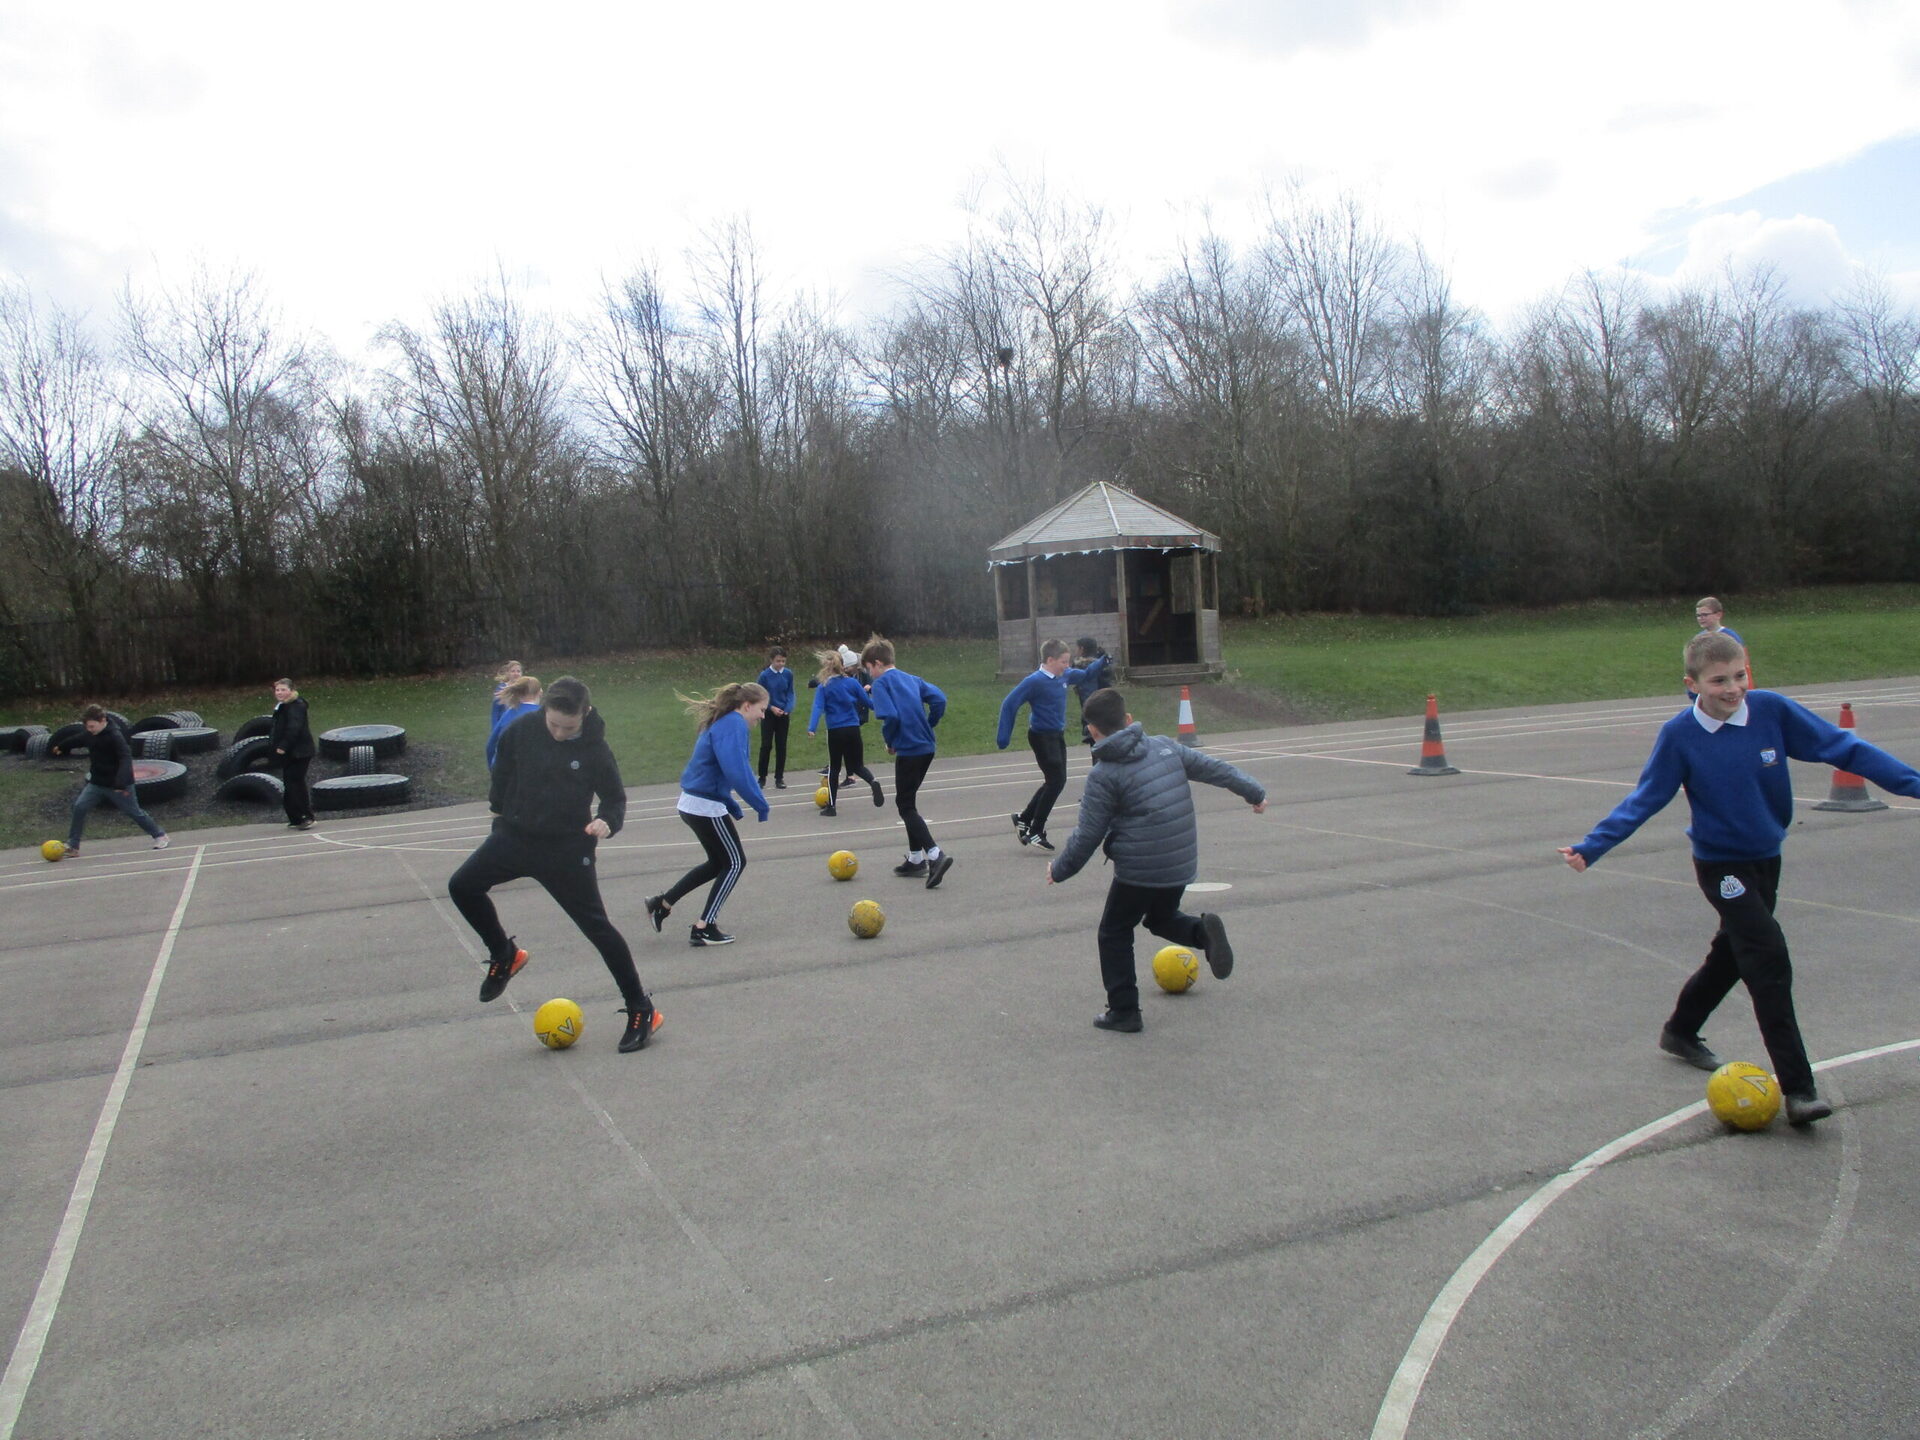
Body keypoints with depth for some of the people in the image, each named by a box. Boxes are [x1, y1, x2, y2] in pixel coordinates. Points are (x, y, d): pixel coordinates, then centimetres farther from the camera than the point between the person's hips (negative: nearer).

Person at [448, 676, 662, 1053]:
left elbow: (615, 798, -6)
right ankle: (504, 955, 18)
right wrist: (498, 805, 18)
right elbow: (504, 768, 12)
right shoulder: (521, 730, -8)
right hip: (515, 835, 4)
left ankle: (641, 1011, 7)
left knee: (597, 926, -2)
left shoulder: (595, 749, -16)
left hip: (568, 849, -4)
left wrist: (607, 821, -26)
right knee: (462, 887, -7)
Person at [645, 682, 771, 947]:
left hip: (692, 804, 9)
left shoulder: (720, 722, 13)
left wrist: (733, 808, 19)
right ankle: (704, 928, 8)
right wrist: (761, 805, -21)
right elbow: (737, 771, -29)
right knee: (735, 862, 6)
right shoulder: (734, 724, -17)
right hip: (707, 807, -9)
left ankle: (663, 902, 25)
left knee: (719, 862, 22)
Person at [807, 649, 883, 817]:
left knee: (834, 768, 12)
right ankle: (873, 782, -18)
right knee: (857, 765, 14)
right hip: (853, 730, 1)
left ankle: (831, 805, 14)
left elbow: (818, 708, -17)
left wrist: (811, 729, -25)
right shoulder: (852, 683, 0)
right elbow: (868, 702, 5)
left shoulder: (823, 687, -4)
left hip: (835, 732, -1)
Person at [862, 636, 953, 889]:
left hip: (908, 750, -8)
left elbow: (891, 716, -20)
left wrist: (889, 741, -3)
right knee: (907, 801, 21)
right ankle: (916, 859, 25)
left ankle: (935, 855, -19)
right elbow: (939, 699, 3)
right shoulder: (912, 679, 15)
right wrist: (927, 727, 11)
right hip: (927, 747, 8)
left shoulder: (881, 683, -6)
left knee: (906, 806, -3)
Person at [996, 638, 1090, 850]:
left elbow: (1083, 674, 25)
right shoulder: (1035, 681, -20)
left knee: (1055, 781, 13)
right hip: (1042, 736, -8)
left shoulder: (1064, 676, 2)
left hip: (1058, 735, 9)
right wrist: (1003, 737, -19)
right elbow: (1009, 704, -19)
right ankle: (1035, 832, -2)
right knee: (1056, 781, -11)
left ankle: (1024, 818, 28)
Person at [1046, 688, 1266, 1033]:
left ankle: (1123, 1011, 13)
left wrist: (1060, 870, 7)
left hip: (1138, 870, -6)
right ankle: (1203, 930, -1)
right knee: (1162, 919, 28)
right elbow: (1213, 768, 13)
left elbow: (1087, 836, -9)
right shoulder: (1165, 746, 4)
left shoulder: (1103, 775, -11)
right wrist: (1254, 792, 28)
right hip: (1182, 864, 6)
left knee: (1115, 933, 13)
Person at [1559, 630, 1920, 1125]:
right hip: (1721, 866, -5)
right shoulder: (1679, 735, -17)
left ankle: (1680, 1031, 44)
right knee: (1769, 959, -16)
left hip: (1767, 859, 5)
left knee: (1734, 952, 20)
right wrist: (1591, 847, -15)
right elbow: (1643, 800, -9)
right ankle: (1797, 1089, -12)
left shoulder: (1772, 710, -12)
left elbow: (1843, 747, -5)